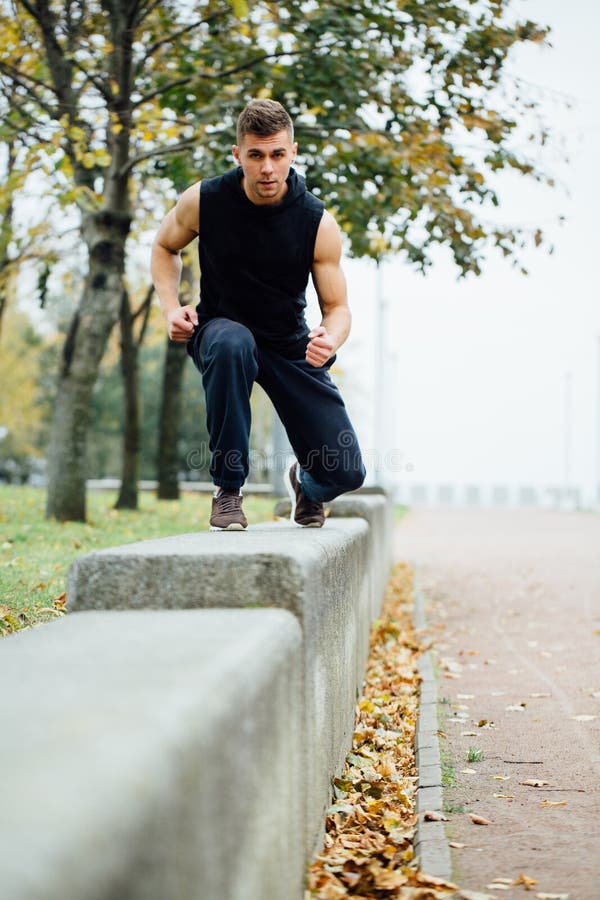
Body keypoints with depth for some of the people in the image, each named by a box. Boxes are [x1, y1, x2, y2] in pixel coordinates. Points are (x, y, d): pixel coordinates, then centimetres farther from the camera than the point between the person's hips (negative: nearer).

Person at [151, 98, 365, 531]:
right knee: (232, 344, -42)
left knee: (346, 472, -9)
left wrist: (331, 339, -33)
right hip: (221, 330, -1)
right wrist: (172, 307, -12)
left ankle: (306, 484, 34)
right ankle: (228, 489, -24)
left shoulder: (318, 223, -17)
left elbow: (337, 306, -10)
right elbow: (165, 247, 5)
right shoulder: (204, 201, -15)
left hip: (291, 346, 1)